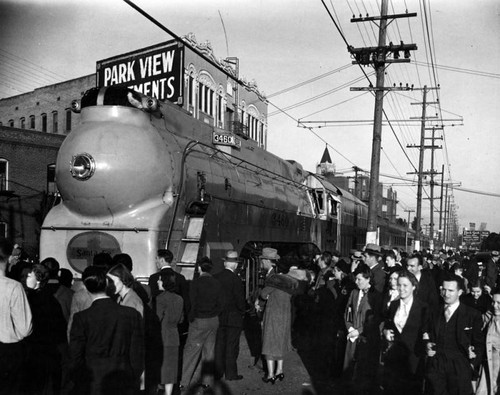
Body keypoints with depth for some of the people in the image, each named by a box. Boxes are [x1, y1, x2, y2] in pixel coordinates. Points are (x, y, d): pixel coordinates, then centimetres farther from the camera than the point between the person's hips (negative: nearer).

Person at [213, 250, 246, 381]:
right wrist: (242, 311, 3)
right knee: (232, 346, 4)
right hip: (233, 318, -5)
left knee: (219, 345, 13)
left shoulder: (215, 277, -1)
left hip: (218, 317, 5)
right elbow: (240, 299, -15)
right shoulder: (235, 279, -16)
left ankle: (218, 371, 21)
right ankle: (230, 373, 10)